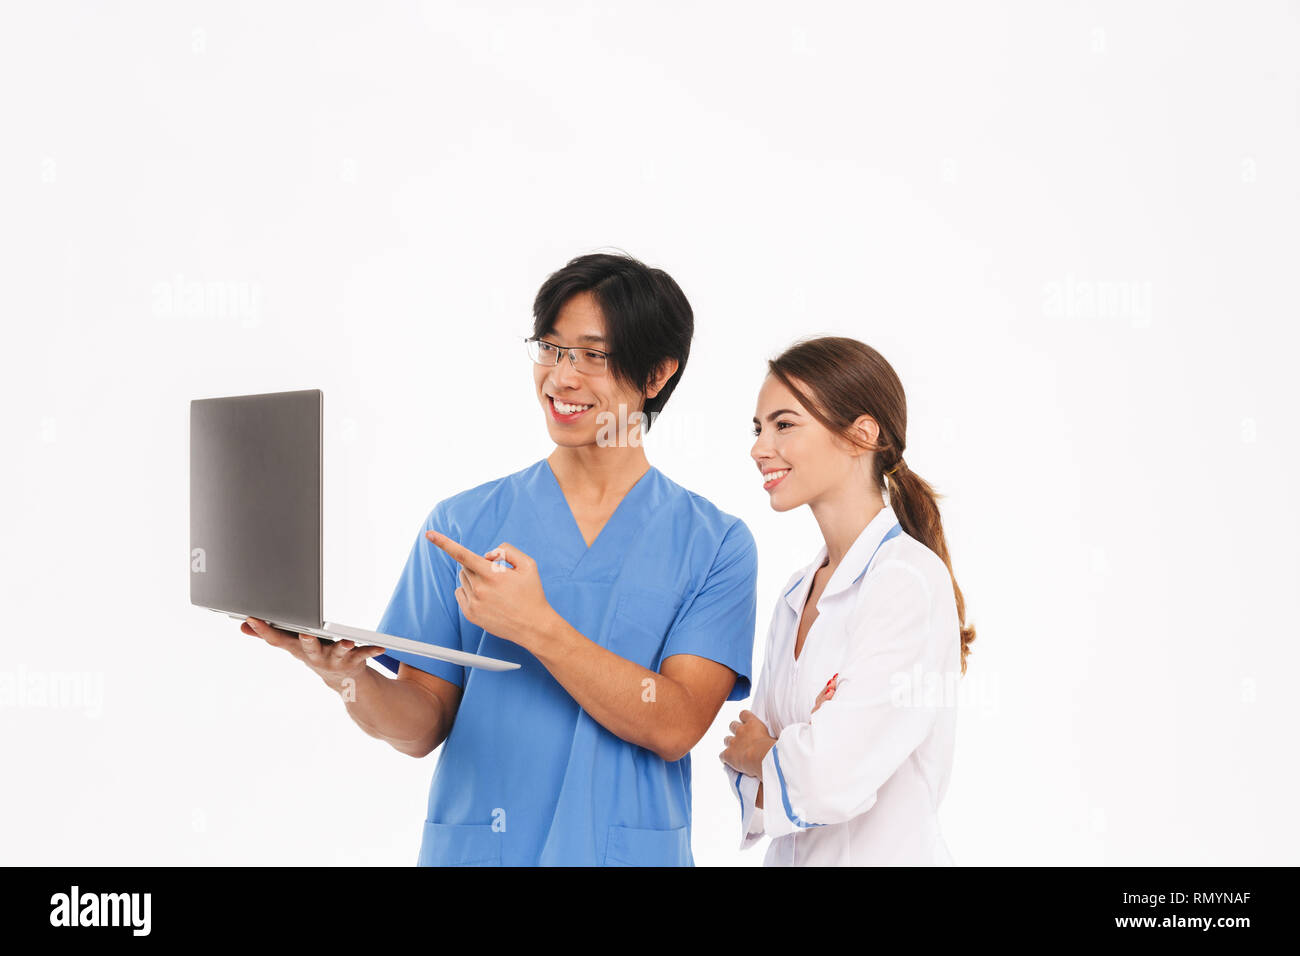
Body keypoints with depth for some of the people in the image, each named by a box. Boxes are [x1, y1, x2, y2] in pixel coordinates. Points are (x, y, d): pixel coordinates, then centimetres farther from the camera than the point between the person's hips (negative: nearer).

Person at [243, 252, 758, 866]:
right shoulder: (461, 525, 3)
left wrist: (535, 626, -21)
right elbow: (423, 726, 0)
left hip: (629, 854, -1)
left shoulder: (715, 544, -2)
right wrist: (349, 677, -20)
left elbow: (675, 726, -13)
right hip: (475, 846, 1)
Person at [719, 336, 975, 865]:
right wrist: (794, 752, -16)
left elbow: (834, 779, -25)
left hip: (884, 855, -7)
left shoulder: (909, 579, -18)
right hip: (791, 856, 7)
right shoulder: (797, 594, 6)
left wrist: (763, 753, -5)